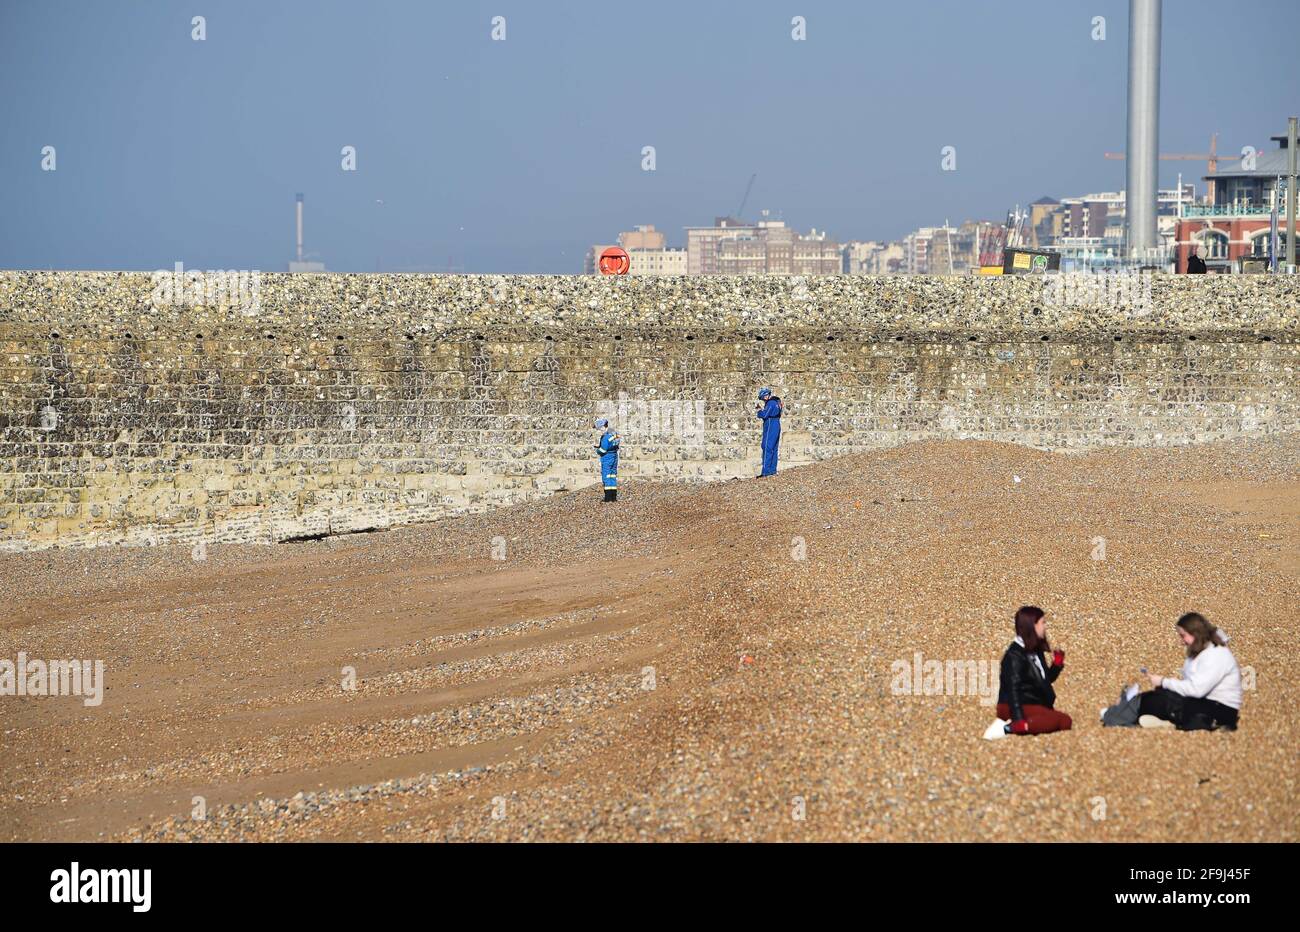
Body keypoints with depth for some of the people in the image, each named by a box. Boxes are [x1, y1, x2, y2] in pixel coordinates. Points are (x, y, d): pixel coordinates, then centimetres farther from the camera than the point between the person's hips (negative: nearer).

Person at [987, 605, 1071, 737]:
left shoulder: (1036, 651, 14)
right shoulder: (1015, 655, -14)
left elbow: (1045, 680, 23)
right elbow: (1013, 689, -21)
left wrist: (1057, 665, 5)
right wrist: (1019, 718, -29)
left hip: (1034, 705, 9)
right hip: (1020, 707, -9)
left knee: (1065, 721, -9)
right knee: (1058, 720, -27)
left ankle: (1017, 725, -17)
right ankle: (1009, 728, -33)